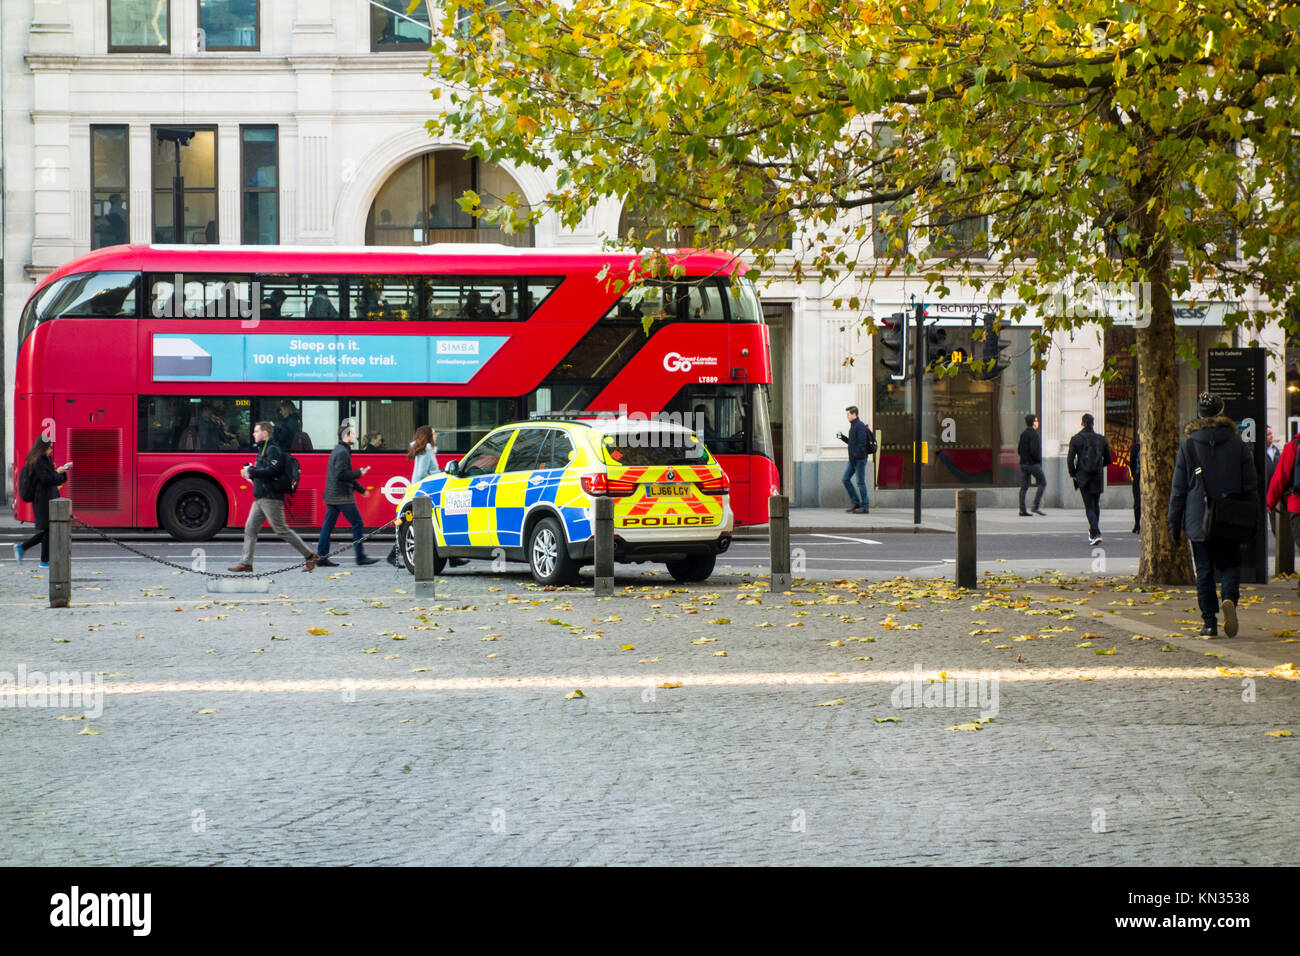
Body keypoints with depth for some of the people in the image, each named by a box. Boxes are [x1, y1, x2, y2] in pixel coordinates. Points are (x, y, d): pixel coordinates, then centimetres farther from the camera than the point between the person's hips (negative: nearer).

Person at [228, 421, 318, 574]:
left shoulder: (272, 449, -11)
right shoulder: (262, 449, 20)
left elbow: (273, 470, -24)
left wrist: (252, 471, -18)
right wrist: (251, 473, 10)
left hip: (271, 498, -10)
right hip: (261, 498, 10)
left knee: (281, 529, -8)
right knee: (250, 528, 5)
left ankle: (309, 555, -2)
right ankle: (246, 562, 5)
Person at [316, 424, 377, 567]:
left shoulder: (337, 451, 19)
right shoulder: (343, 452, -14)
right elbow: (342, 474, -24)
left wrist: (361, 489, 26)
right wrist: (358, 473, -12)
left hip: (332, 496, 10)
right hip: (342, 496, -10)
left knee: (328, 525, 7)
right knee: (357, 523, -3)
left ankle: (321, 556, 5)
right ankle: (360, 557, -1)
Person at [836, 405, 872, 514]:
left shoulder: (860, 426, -13)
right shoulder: (853, 426, 17)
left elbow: (862, 443, -20)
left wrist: (855, 456, -23)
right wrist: (842, 437, 10)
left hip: (860, 458, -10)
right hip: (853, 459, 10)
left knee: (860, 482, -6)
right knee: (845, 479, 8)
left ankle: (865, 506, 0)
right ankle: (856, 502, 13)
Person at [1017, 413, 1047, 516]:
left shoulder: (1023, 434, 12)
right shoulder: (1033, 434, -13)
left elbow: (1019, 450, 15)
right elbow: (1034, 450, -21)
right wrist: (1039, 460, -8)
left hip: (1023, 464, 8)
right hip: (1033, 464, -8)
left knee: (1024, 487, 5)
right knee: (1043, 483, 2)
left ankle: (1022, 510, 1)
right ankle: (1036, 506, -5)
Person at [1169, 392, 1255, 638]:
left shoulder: (1188, 447, -3)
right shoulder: (1238, 444, 1)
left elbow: (1178, 490, 0)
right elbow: (1250, 486, 4)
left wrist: (1174, 523, 7)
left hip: (1198, 522, -1)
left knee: (1204, 571, 6)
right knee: (1230, 565, 11)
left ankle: (1210, 623, 3)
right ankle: (1230, 598, -19)